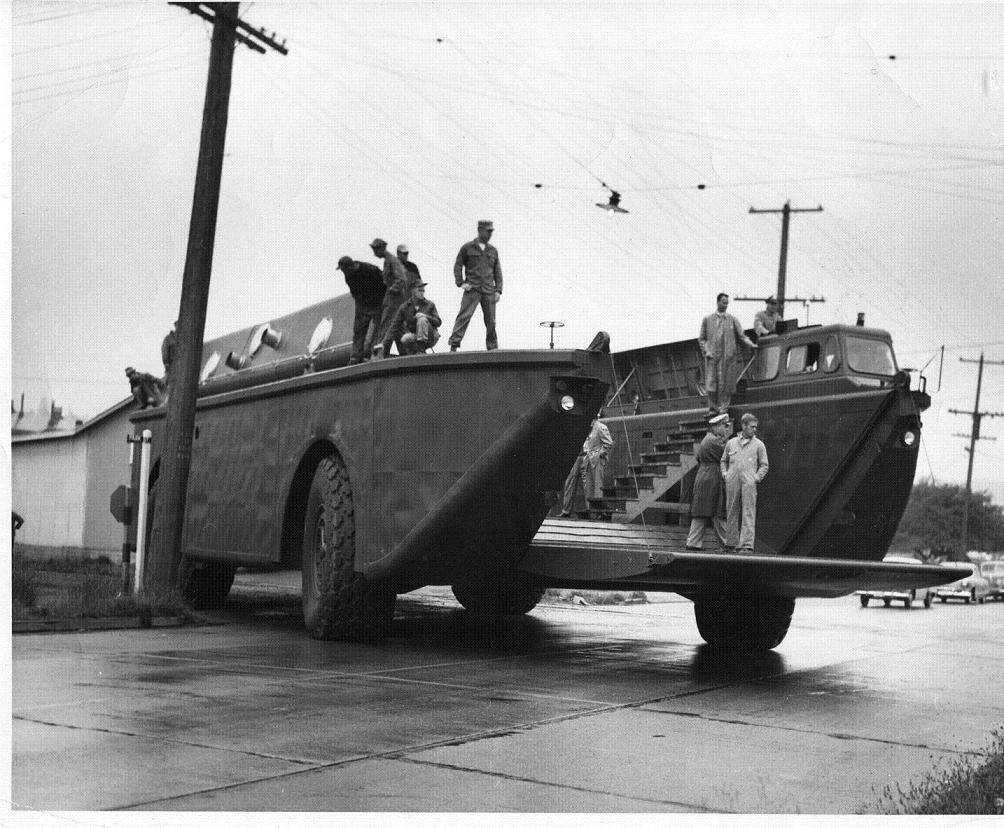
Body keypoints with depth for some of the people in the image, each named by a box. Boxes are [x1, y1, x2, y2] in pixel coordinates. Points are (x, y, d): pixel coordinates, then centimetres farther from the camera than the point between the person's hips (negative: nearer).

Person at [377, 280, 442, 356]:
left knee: (422, 319, -29)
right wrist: (385, 343, -10)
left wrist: (425, 316, -22)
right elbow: (394, 325, -1)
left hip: (430, 338, 0)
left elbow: (438, 322, -3)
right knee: (405, 339, -34)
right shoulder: (404, 307, 3)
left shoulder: (430, 305, 2)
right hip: (415, 338, 1)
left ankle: (420, 350, -35)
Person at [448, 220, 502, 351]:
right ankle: (454, 343, -18)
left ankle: (493, 348, 15)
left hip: (489, 291, 4)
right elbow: (458, 266, 6)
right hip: (472, 289, -3)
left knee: (491, 321, 5)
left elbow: (497, 271, 16)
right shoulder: (467, 248, 5)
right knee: (464, 316, -15)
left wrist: (498, 290, 6)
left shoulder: (493, 251, 15)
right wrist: (461, 283, -7)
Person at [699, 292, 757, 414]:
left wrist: (751, 344, -6)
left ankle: (723, 409, 4)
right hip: (712, 357, 0)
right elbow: (702, 339, 12)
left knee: (726, 385, -2)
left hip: (727, 357, 0)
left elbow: (741, 336, 10)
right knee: (711, 385, -5)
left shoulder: (733, 320, 11)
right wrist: (706, 351, -3)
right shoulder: (707, 319, 12)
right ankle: (713, 409, 5)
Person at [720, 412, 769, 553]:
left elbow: (764, 465, 10)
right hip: (732, 483, 2)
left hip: (749, 483, -2)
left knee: (748, 514, -8)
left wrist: (756, 478, -4)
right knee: (732, 513, 6)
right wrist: (724, 474, 9)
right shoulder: (731, 443, 14)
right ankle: (731, 542, 14)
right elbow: (723, 460, 24)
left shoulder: (759, 445, 8)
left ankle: (747, 545, -12)